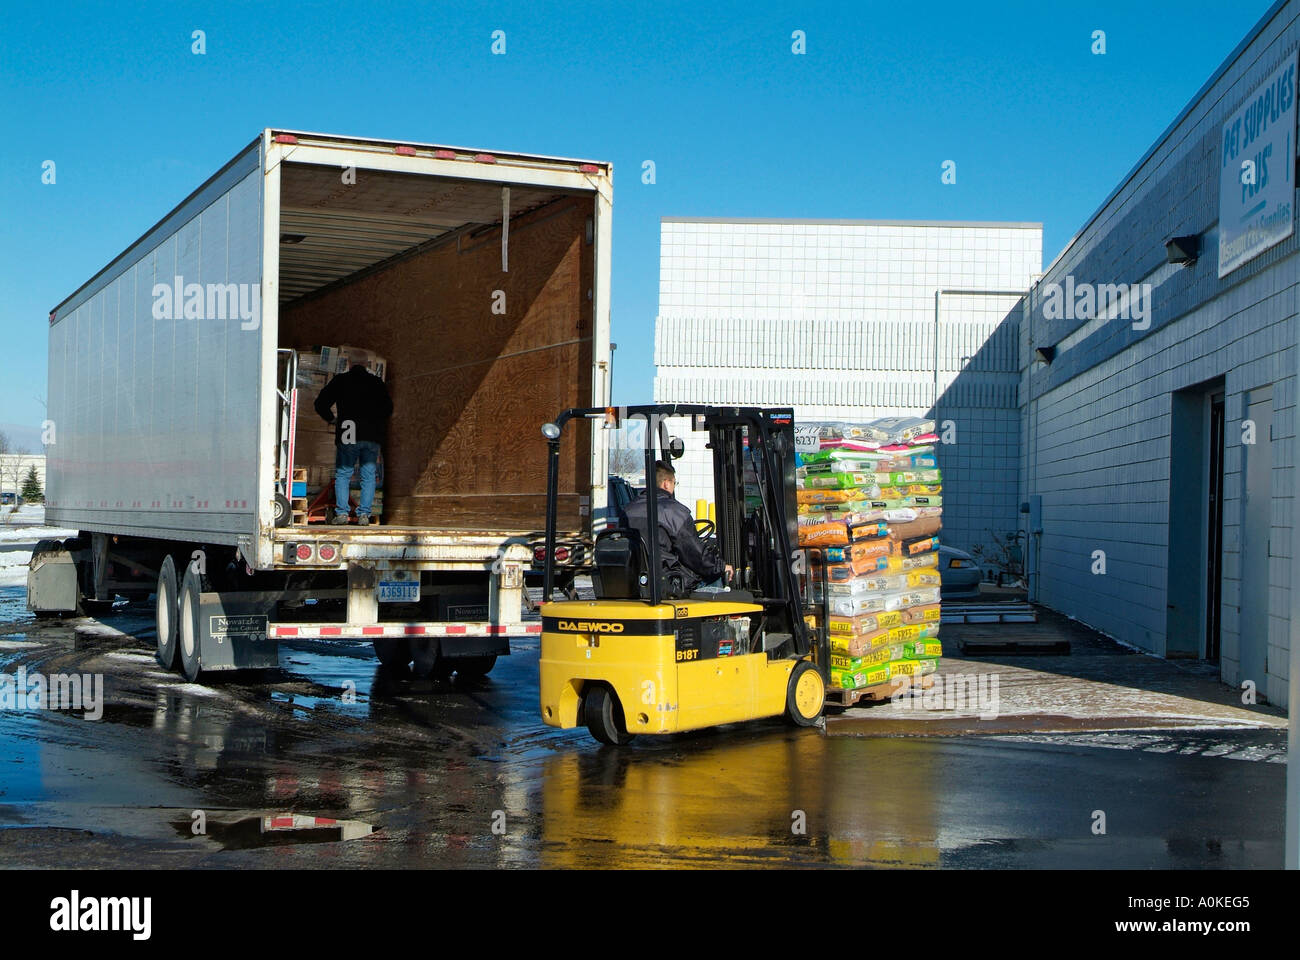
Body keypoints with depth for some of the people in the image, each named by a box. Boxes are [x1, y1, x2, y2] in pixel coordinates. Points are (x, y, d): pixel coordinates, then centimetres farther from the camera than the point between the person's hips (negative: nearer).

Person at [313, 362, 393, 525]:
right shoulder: (376, 382, 12)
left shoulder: (340, 380, 8)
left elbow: (321, 403, 4)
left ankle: (342, 512, -4)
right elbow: (388, 408, 12)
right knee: (368, 476, 6)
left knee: (342, 474, 6)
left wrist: (332, 419, 18)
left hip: (348, 437, -2)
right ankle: (364, 514, -1)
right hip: (372, 436, 2)